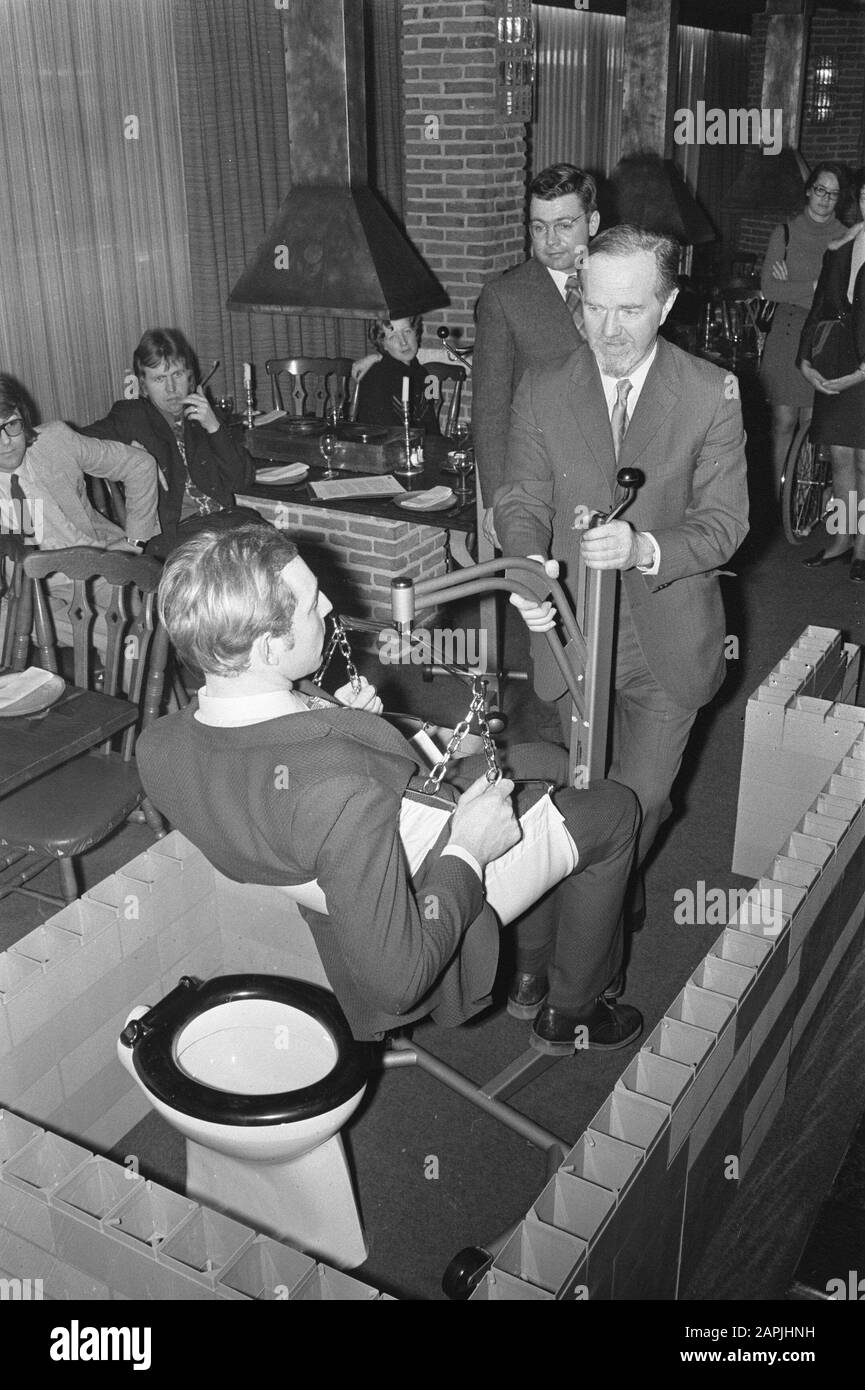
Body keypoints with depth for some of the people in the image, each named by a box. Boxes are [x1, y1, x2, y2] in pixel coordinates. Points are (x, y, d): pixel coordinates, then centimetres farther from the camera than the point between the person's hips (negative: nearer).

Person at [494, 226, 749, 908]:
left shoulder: (713, 394, -10)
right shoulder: (542, 392, -4)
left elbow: (725, 520, -12)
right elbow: (523, 500, -3)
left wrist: (645, 548, -32)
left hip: (669, 639, -2)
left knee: (642, 798, 7)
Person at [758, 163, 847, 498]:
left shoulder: (846, 239, 4)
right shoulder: (785, 232, 6)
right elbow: (769, 287, -1)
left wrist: (792, 284, -8)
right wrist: (814, 286, -12)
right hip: (786, 332, 0)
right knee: (783, 422, -1)